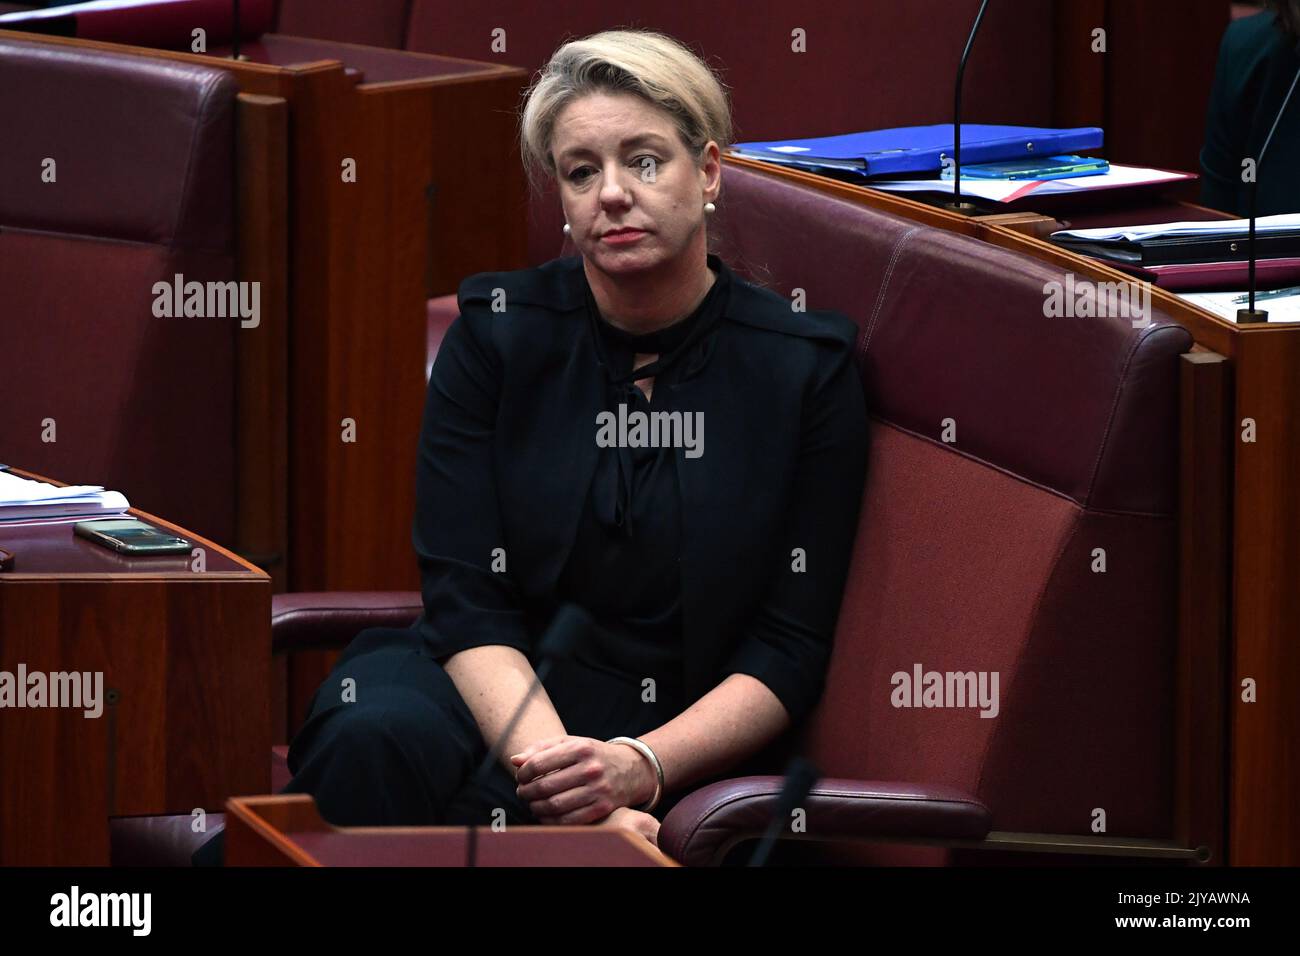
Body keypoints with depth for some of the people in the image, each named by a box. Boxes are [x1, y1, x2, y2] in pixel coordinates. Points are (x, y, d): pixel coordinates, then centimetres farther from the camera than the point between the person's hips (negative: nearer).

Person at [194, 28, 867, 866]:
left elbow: (792, 644, -2)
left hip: (679, 739, -1)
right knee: (377, 740, -37)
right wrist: (566, 778, -23)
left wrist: (644, 766, -20)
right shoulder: (497, 336, 3)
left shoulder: (806, 365, -1)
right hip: (495, 695, 1)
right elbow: (469, 599, -5)